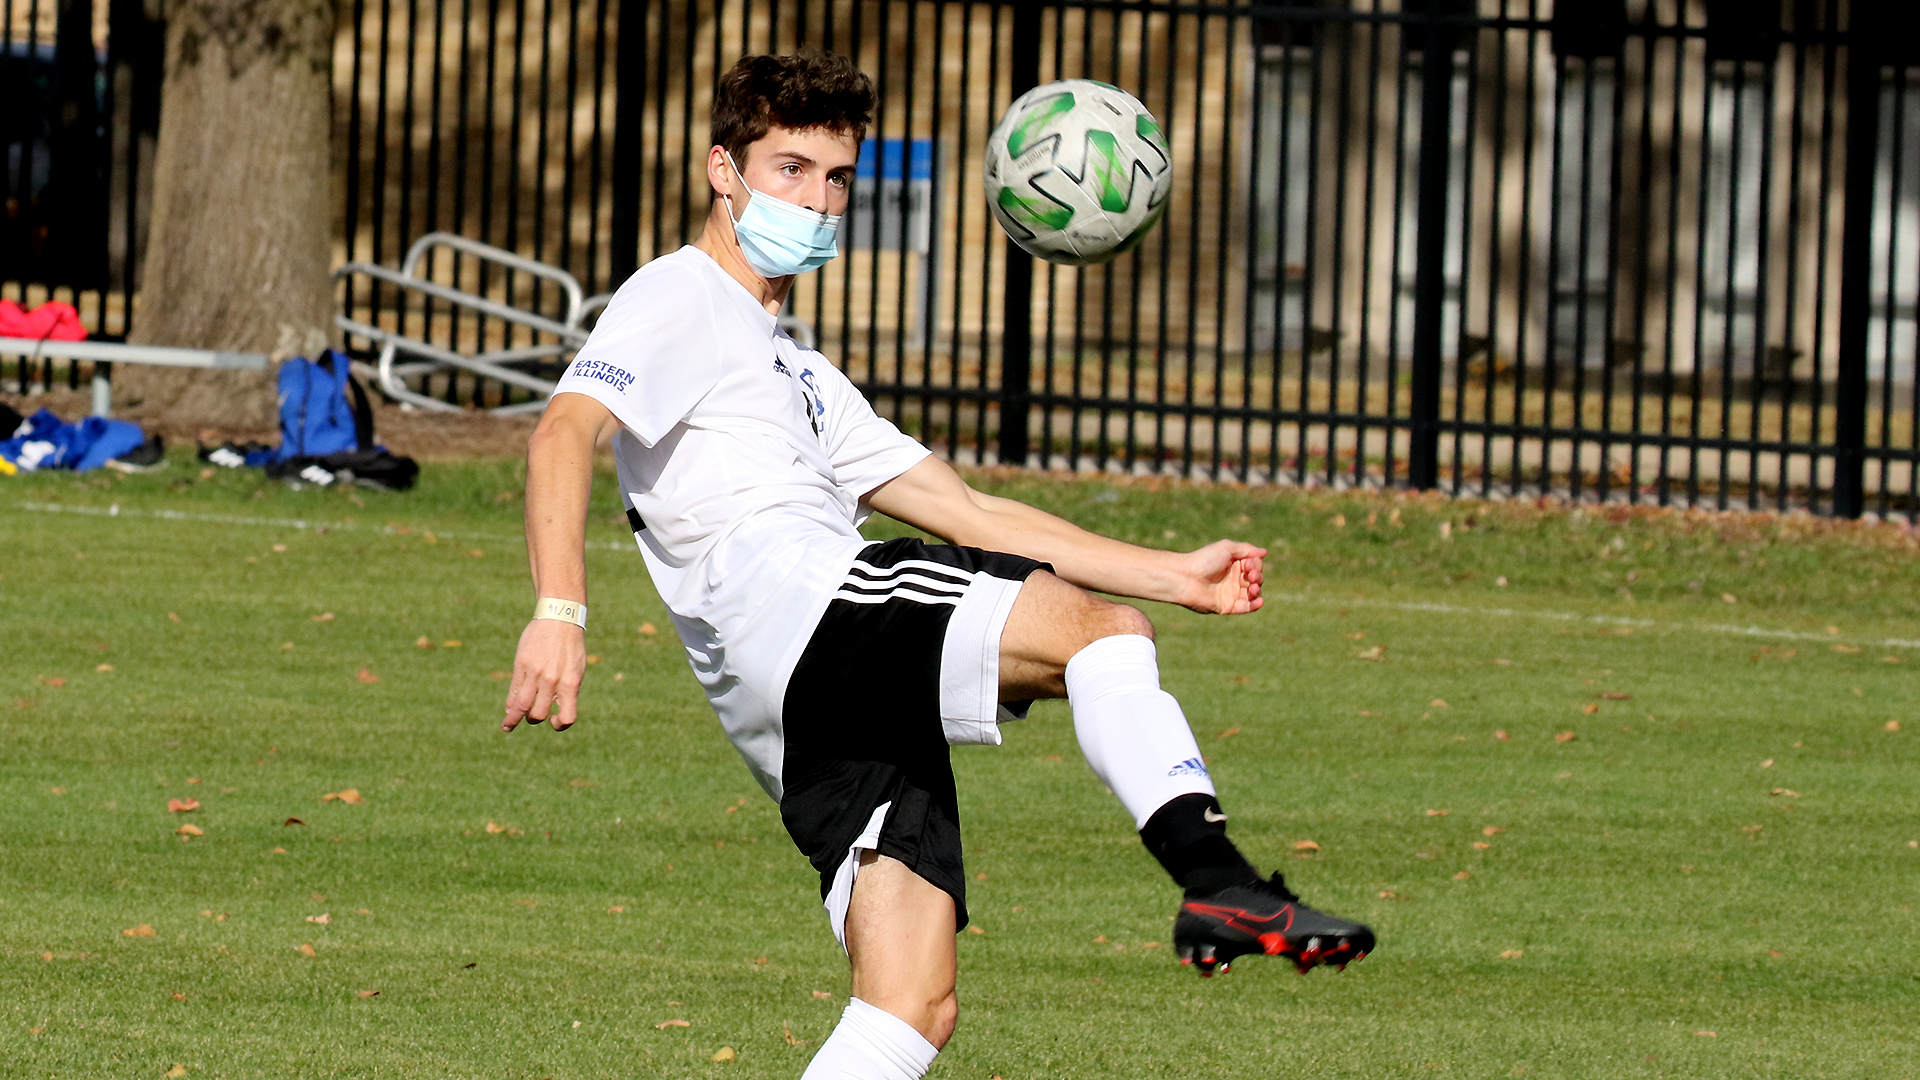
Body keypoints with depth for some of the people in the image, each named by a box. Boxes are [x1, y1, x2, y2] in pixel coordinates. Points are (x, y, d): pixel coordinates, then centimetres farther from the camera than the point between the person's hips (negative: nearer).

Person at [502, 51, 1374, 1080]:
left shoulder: (798, 375, 37)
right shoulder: (679, 300, 10)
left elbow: (969, 514, 33)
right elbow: (564, 433, -9)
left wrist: (1177, 575, 24)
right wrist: (560, 610, -27)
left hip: (844, 714, 9)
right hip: (787, 598, -9)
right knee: (1097, 627, -21)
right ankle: (1218, 884, -33)